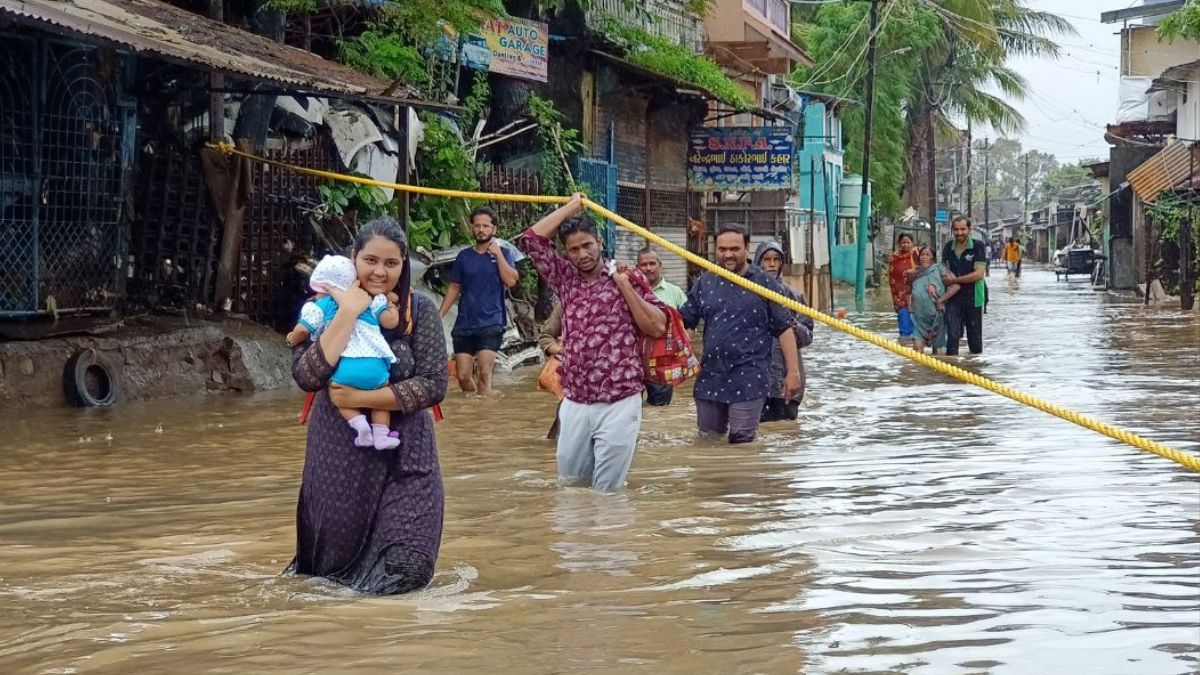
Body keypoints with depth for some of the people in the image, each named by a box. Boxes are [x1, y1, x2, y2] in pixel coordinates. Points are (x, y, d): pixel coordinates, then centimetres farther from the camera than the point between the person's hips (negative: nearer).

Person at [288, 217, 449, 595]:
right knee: (335, 559, 8)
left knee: (404, 571, -4)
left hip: (403, 454, 0)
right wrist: (348, 313, -22)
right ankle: (340, 571, 43)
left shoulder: (420, 311, -4)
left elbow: (433, 386, -12)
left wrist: (360, 398, -19)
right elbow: (306, 377, -18)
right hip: (340, 452, 0)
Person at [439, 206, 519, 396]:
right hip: (464, 325, 3)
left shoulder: (503, 253, 4)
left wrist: (497, 253, -11)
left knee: (485, 373, -15)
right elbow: (454, 288, 13)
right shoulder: (464, 256, 9)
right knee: (463, 376, 0)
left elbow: (511, 281, -11)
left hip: (491, 324, -3)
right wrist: (439, 315, 5)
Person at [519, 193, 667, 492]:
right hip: (573, 404, 4)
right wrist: (572, 205, 5)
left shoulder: (628, 278, 0)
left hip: (618, 405, -4)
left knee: (607, 492, -3)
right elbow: (532, 239, 2)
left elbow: (657, 327, -7)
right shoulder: (565, 278, 9)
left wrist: (625, 286, -11)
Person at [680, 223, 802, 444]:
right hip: (710, 376, 4)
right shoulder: (705, 283, 10)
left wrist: (793, 371, -5)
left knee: (742, 442, -6)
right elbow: (683, 319, 12)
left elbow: (784, 328, 1)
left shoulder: (765, 284, 0)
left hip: (749, 378, -4)